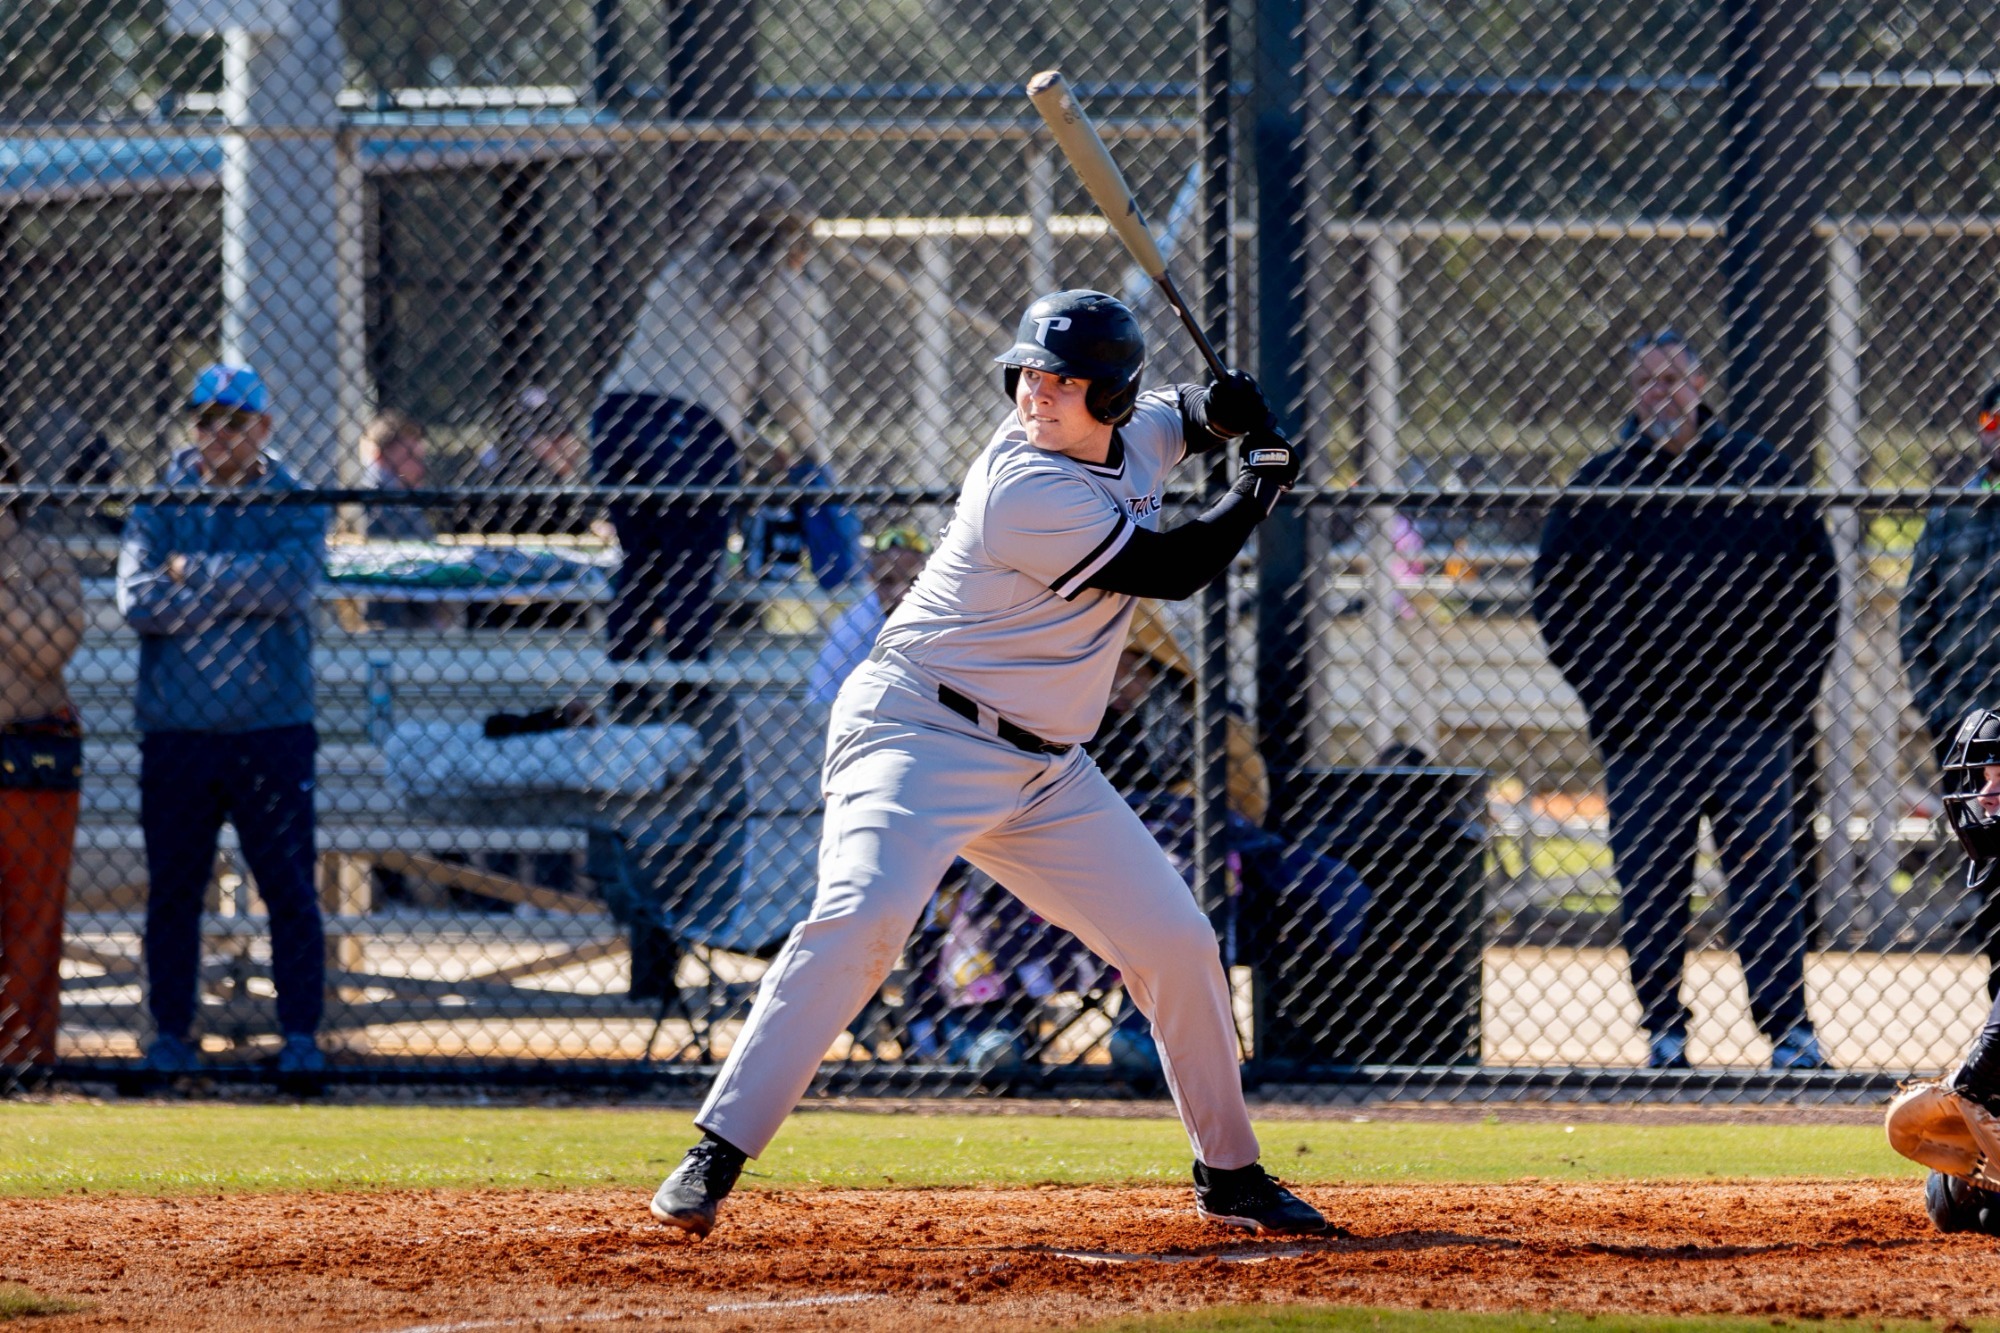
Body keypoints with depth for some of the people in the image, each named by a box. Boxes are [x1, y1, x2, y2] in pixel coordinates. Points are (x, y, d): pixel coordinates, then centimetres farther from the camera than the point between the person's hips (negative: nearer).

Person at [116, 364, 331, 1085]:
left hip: (272, 733, -1)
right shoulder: (159, 507, 7)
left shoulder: (295, 506, 5)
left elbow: (291, 581, -15)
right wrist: (241, 591, -11)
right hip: (175, 734, 1)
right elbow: (138, 599, -9)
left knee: (289, 887, -3)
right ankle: (171, 1032, 13)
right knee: (171, 890, 5)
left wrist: (194, 573, -10)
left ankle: (301, 1035, 2)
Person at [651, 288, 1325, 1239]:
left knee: (1177, 945, 6)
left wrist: (1228, 413, 3)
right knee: (865, 914, -29)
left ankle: (1230, 1176, 23)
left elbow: (1189, 417, 28)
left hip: (1045, 768, 8)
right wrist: (1264, 481, -1)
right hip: (916, 733, -8)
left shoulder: (1129, 435, 3)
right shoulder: (1029, 494, -23)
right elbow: (1176, 570, -16)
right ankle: (716, 1157, -28)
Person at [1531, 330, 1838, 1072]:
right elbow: (1556, 594, 8)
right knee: (1650, 881, 1)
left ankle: (1788, 1030, -4)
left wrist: (1791, 683, 3)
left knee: (1765, 874, -4)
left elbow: (1816, 582, 12)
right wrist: (1601, 688, -2)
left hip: (1751, 718, 0)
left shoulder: (1762, 475, 8)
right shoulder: (1600, 485, 7)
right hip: (1642, 726, 0)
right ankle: (1663, 1031, 8)